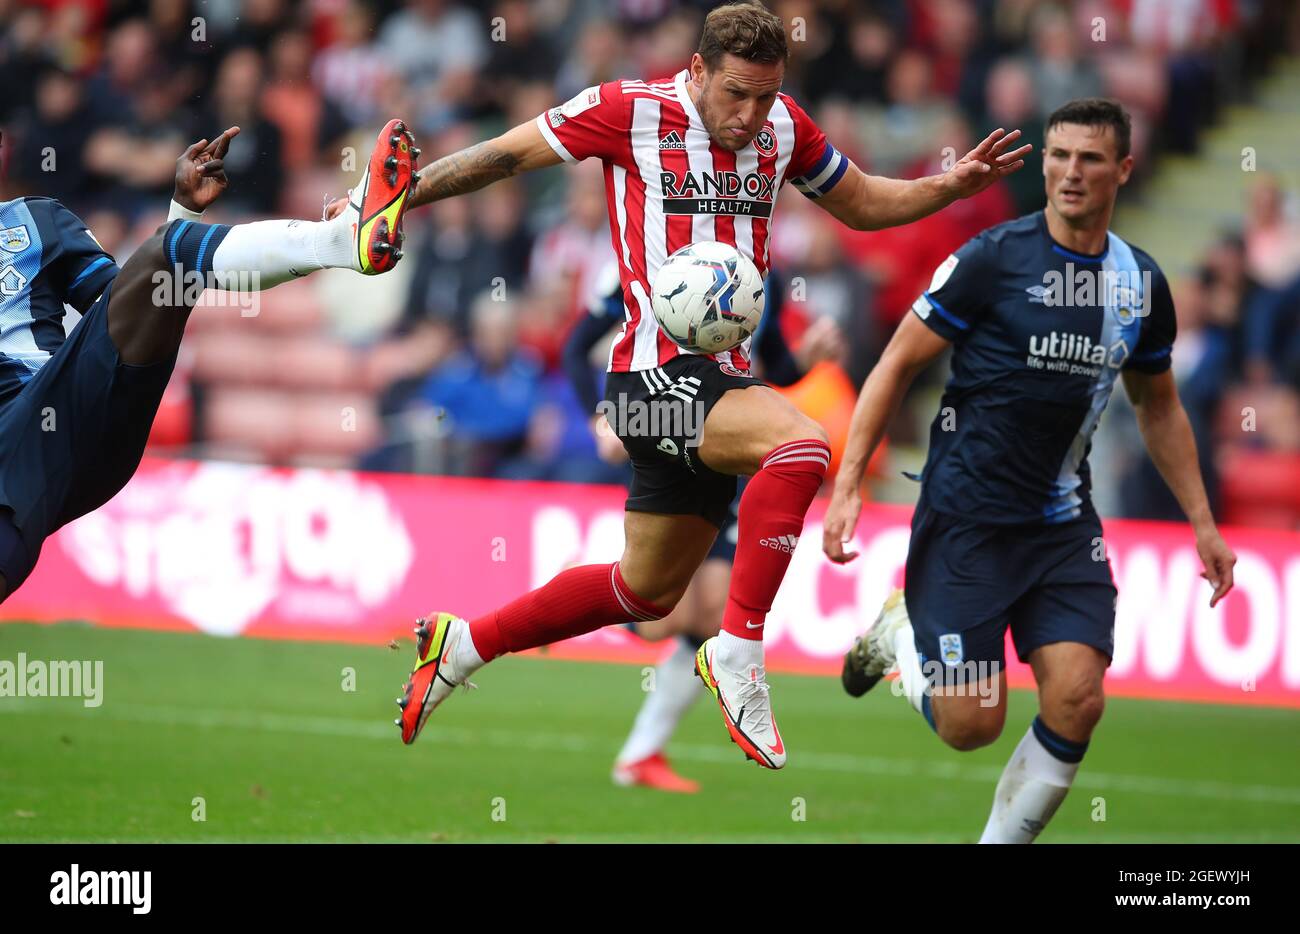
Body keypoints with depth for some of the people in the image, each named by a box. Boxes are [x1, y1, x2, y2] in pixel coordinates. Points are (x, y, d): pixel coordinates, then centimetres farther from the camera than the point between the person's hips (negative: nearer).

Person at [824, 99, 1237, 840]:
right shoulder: (993, 259, -11)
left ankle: (1003, 842, 8)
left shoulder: (1142, 284, 5)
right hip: (966, 519, -4)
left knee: (1078, 702, -13)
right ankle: (899, 634, 25)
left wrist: (1202, 521, 16)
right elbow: (897, 366, -6)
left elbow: (1159, 408, 20)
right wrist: (848, 487, -11)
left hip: (1063, 523, 4)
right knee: (971, 726, -8)